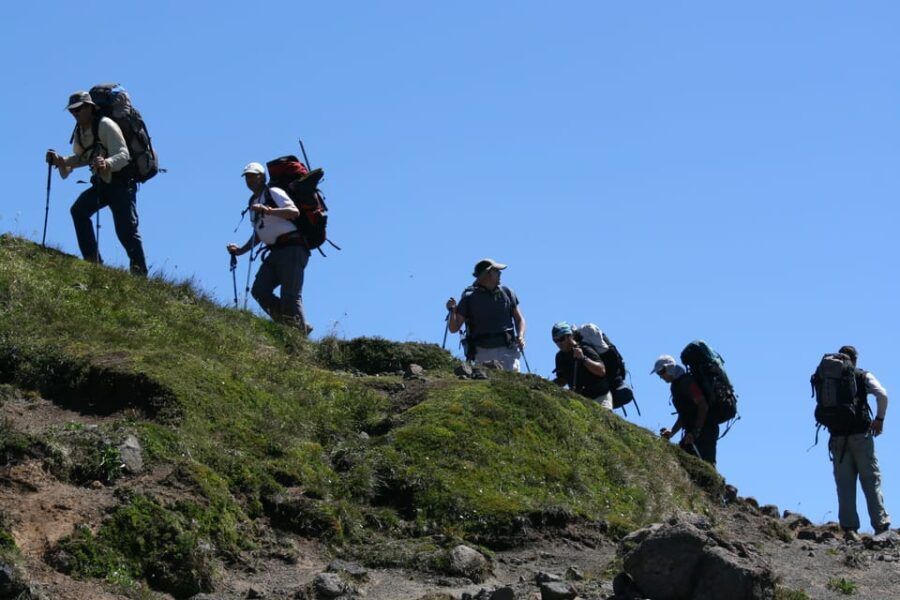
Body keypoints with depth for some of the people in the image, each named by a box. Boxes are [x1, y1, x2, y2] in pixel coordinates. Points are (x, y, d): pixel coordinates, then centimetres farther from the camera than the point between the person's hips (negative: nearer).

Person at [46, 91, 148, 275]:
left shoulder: (105, 126, -18)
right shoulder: (79, 131, 6)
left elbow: (124, 155, -25)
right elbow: (81, 158, 20)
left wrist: (106, 163, -45)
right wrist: (61, 161, 1)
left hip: (121, 182, -7)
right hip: (101, 183, 7)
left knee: (126, 230, -11)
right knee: (78, 210, -14)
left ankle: (140, 272, 2)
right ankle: (92, 261, -13)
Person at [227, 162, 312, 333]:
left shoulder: (273, 193, -3)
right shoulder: (253, 202, 21)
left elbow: (295, 212, -20)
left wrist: (268, 210, -29)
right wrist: (241, 250, 20)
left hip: (292, 248, -8)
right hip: (275, 252, 8)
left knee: (290, 296, -14)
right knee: (259, 290, -6)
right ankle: (287, 326, -1)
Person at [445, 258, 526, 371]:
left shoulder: (506, 293, 11)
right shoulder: (469, 298, 4)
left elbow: (519, 319, 20)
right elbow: (453, 328, 5)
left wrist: (521, 337, 0)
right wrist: (452, 311, -15)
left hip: (506, 350, 1)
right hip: (482, 352, -1)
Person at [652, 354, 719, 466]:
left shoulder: (687, 381, -12)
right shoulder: (676, 385, 18)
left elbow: (703, 406, -20)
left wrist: (695, 432, -23)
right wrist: (671, 432, 10)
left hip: (705, 429, -10)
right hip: (694, 431, 10)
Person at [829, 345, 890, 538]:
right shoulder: (863, 376, 3)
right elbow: (882, 395, -11)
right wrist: (879, 419, 0)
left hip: (837, 437, 2)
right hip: (861, 434, -2)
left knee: (844, 484, 2)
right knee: (871, 479, 2)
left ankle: (849, 527, -5)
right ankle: (880, 524, -3)